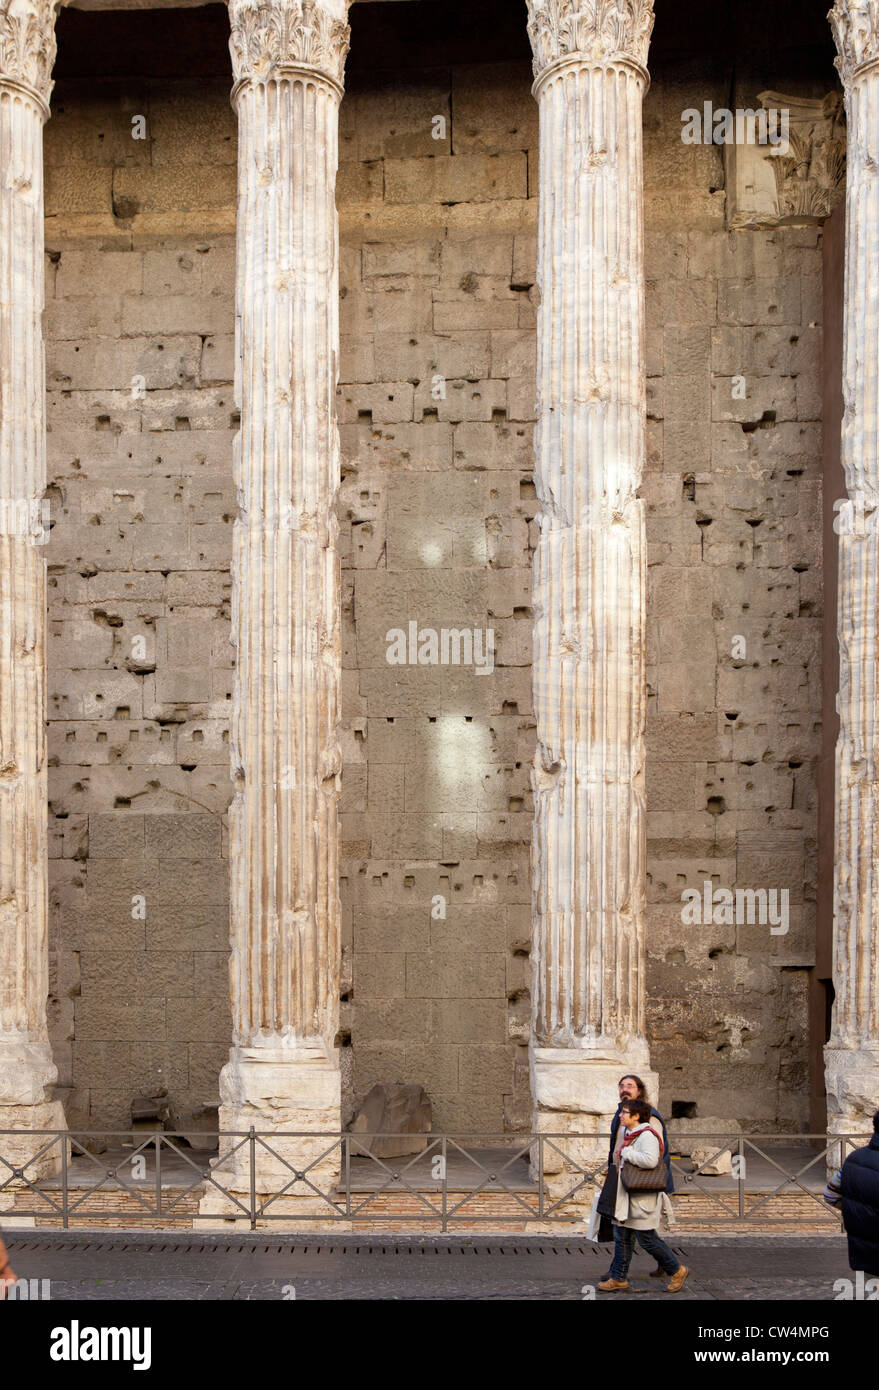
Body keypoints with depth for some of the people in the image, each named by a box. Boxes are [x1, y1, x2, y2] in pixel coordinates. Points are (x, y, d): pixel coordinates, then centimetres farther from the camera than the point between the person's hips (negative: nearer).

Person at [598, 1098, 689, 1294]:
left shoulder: (647, 1136, -18)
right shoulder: (627, 1134, 13)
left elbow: (650, 1160, -35)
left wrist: (627, 1153, -24)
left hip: (643, 1198, -9)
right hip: (626, 1197, 10)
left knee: (647, 1239, -2)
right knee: (622, 1237, 11)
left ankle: (677, 1271, 15)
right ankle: (618, 1278, 17)